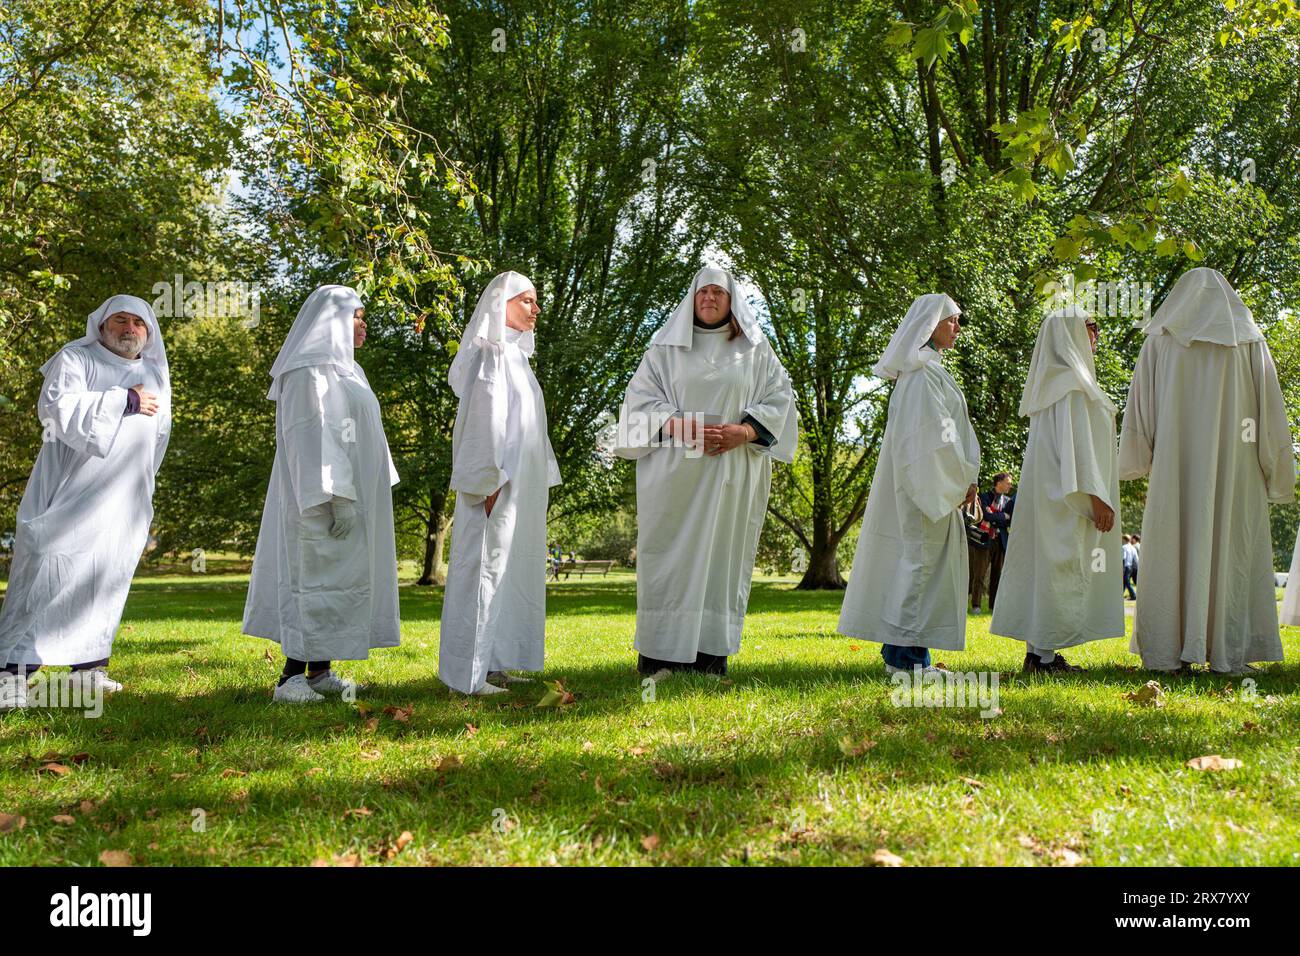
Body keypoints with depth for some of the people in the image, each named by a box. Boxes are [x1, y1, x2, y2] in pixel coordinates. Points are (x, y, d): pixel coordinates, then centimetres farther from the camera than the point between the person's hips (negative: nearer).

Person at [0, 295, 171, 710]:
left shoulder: (155, 376, 18)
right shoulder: (74, 359, 3)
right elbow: (57, 408, -15)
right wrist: (124, 401, -13)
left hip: (124, 501, 5)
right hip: (71, 493, -5)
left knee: (107, 578, 1)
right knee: (48, 575, -10)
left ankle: (89, 664, 6)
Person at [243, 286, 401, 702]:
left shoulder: (340, 369, 20)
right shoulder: (312, 370, -11)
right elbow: (315, 436, -20)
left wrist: (360, 496, 20)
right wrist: (338, 497, -26)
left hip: (350, 495, 10)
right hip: (327, 496, -10)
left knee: (337, 578, 8)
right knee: (321, 578, -11)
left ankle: (320, 673, 12)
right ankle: (291, 678, -8)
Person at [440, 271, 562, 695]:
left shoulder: (516, 355, 20)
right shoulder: (492, 352, -7)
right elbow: (486, 418, -17)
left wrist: (538, 483, 19)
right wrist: (493, 481, -23)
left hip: (521, 487, 10)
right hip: (498, 484, -10)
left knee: (510, 569, 9)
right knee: (486, 564, -9)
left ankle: (494, 664, 15)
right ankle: (468, 673, -5)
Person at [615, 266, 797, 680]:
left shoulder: (755, 350, 12)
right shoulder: (665, 346, 10)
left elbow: (779, 399, 8)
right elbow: (641, 396, 2)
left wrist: (742, 432, -10)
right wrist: (683, 425, -14)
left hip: (733, 471, 1)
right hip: (674, 468, -1)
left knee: (722, 550, -1)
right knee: (672, 553, -4)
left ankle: (711, 653, 3)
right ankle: (659, 653, -1)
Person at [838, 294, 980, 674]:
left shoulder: (926, 369, 21)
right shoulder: (923, 369, -11)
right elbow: (936, 429, -18)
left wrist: (962, 477, 17)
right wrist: (964, 477, -12)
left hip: (926, 481, 10)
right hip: (927, 478, -10)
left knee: (918, 556, 9)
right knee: (922, 555, -9)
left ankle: (901, 649, 13)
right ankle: (906, 652, -7)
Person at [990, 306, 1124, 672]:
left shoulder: (1052, 381, 18)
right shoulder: (1072, 381, -11)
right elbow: (1077, 441, -19)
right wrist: (1096, 496, -20)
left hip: (1048, 491, 10)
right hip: (1069, 493, -10)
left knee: (1044, 561, 8)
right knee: (1061, 566, -8)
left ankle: (1037, 651, 10)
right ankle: (1044, 654, -8)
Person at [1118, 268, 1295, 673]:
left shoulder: (1160, 340, 7)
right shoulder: (1250, 341, 10)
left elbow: (1140, 408, 3)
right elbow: (1270, 410, 6)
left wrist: (1137, 461, 11)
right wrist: (1278, 473, 10)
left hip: (1175, 467, 0)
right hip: (1236, 469, 0)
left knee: (1174, 550, 2)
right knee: (1232, 551, 3)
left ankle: (1169, 652, 0)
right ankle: (1228, 653, 0)